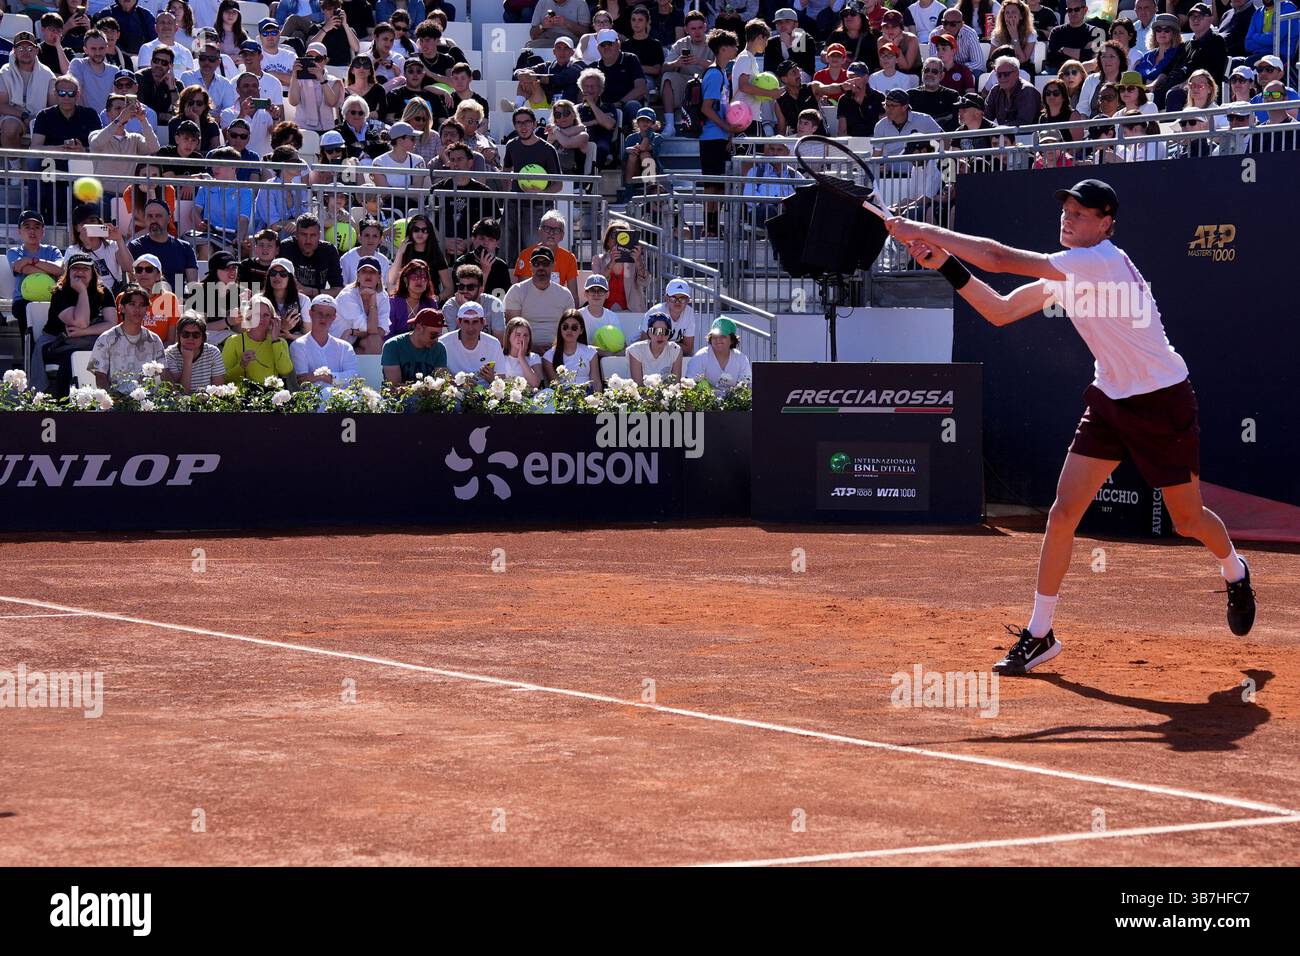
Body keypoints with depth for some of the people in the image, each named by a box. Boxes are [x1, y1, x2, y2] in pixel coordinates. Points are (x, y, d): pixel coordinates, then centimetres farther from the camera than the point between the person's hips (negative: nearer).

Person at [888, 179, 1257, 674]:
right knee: (1062, 513, -4)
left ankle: (1235, 573, 42)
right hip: (1110, 399, 7)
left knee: (1186, 520, 8)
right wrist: (945, 264, -6)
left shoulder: (1103, 260, -25)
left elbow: (1001, 259, -29)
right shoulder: (1063, 275, 1)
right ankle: (1038, 634, 2)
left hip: (1162, 401, -7)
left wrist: (925, 232, -25)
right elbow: (1000, 311, 5)